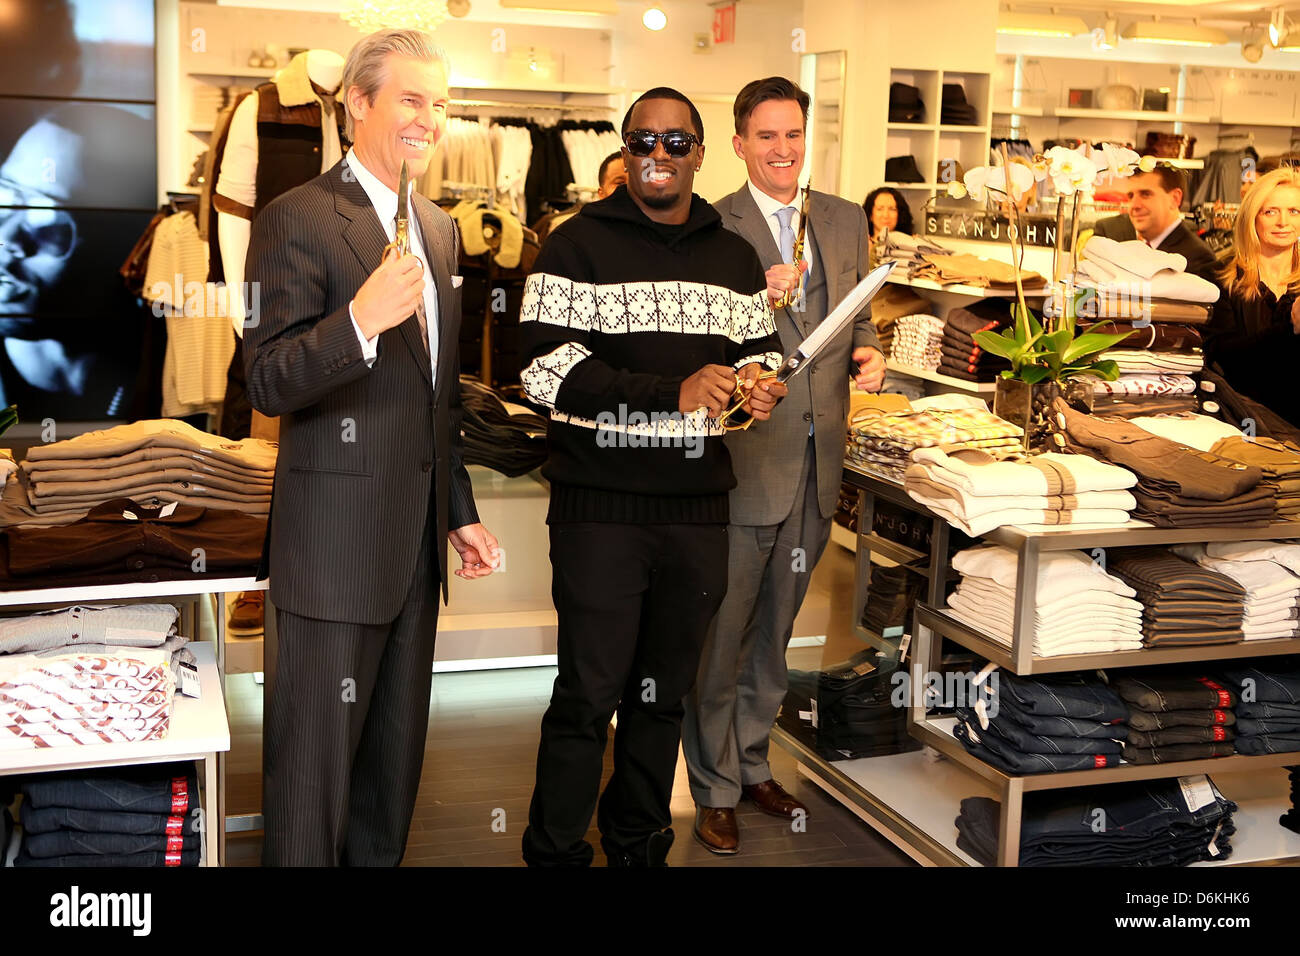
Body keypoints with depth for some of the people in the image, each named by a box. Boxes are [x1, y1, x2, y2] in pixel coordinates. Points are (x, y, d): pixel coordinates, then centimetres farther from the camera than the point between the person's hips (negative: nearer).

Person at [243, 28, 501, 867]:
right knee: (316, 755, 3)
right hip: (336, 545, -7)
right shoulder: (297, 219, -11)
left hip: (417, 544, 8)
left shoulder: (440, 228, 14)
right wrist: (359, 318, -34)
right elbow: (266, 382, -18)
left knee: (397, 749, 18)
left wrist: (460, 512, 21)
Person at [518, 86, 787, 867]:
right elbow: (547, 368, -13)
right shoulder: (579, 245, -3)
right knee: (589, 694, -1)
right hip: (602, 508, -5)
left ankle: (639, 844, 32)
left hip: (699, 508, 5)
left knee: (666, 692, 15)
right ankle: (554, 852, 16)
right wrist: (673, 393, -21)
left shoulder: (735, 256, 13)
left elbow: (761, 348, 23)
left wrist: (764, 383, -3)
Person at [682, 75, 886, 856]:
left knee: (774, 631, 19)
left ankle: (753, 764, 35)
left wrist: (871, 353, -4)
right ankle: (716, 789, 21)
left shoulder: (846, 221, 9)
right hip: (742, 460, -5)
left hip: (817, 462, 5)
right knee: (720, 635, 5)